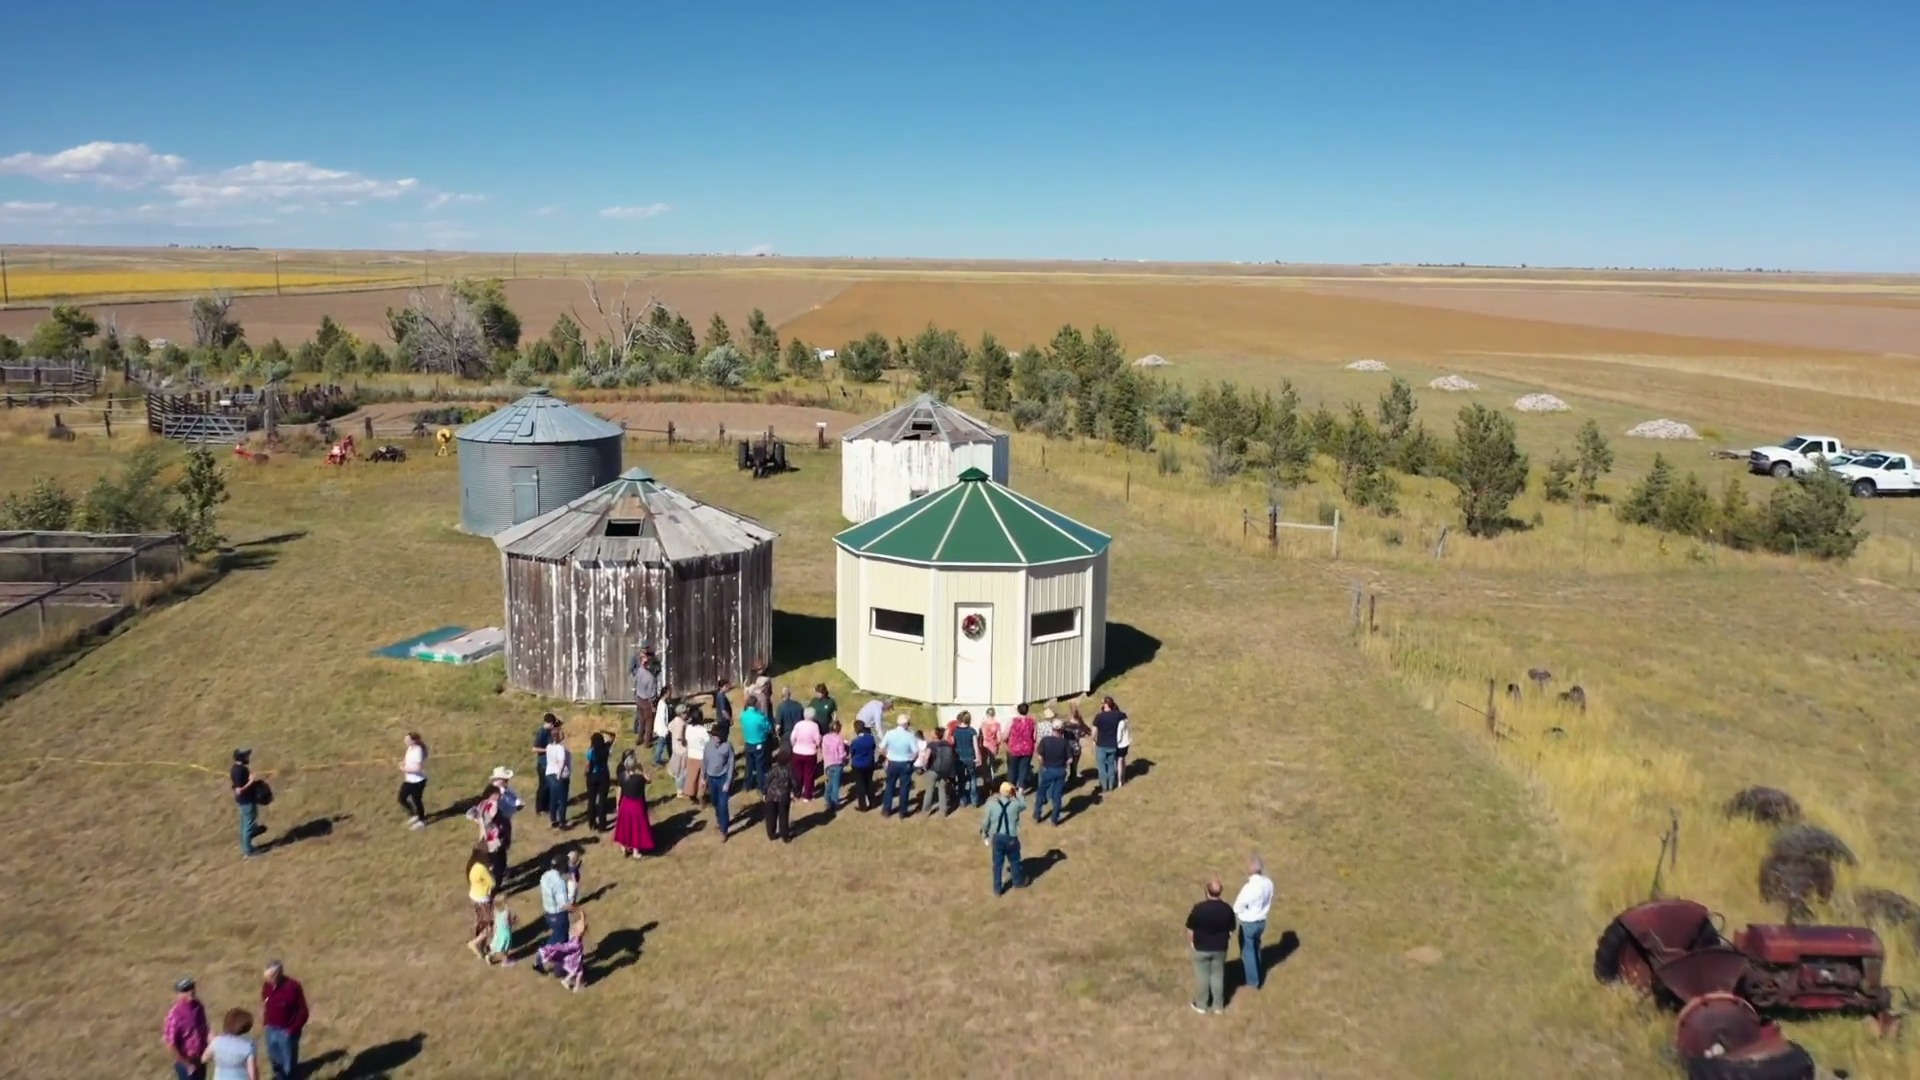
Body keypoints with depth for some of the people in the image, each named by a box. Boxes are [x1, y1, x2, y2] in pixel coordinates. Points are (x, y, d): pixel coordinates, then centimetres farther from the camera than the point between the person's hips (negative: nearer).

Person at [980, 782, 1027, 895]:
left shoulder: (992, 804, -12)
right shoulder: (1015, 804, -14)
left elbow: (986, 822, -4)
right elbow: (1024, 806, 11)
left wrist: (985, 836, 10)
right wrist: (1017, 795, 21)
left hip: (997, 837, 1)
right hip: (1011, 838, -1)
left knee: (997, 864, 15)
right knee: (1014, 861, 23)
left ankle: (997, 889, 25)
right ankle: (1018, 882, 44)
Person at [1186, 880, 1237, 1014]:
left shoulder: (1199, 908, -24)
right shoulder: (1227, 909, -15)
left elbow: (1190, 930, -13)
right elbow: (1231, 932, -3)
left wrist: (1191, 942, 6)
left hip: (1201, 948, -2)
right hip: (1220, 949, 2)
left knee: (1202, 976, 15)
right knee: (1218, 975, 18)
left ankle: (1201, 1004, 29)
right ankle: (1218, 1005, 31)